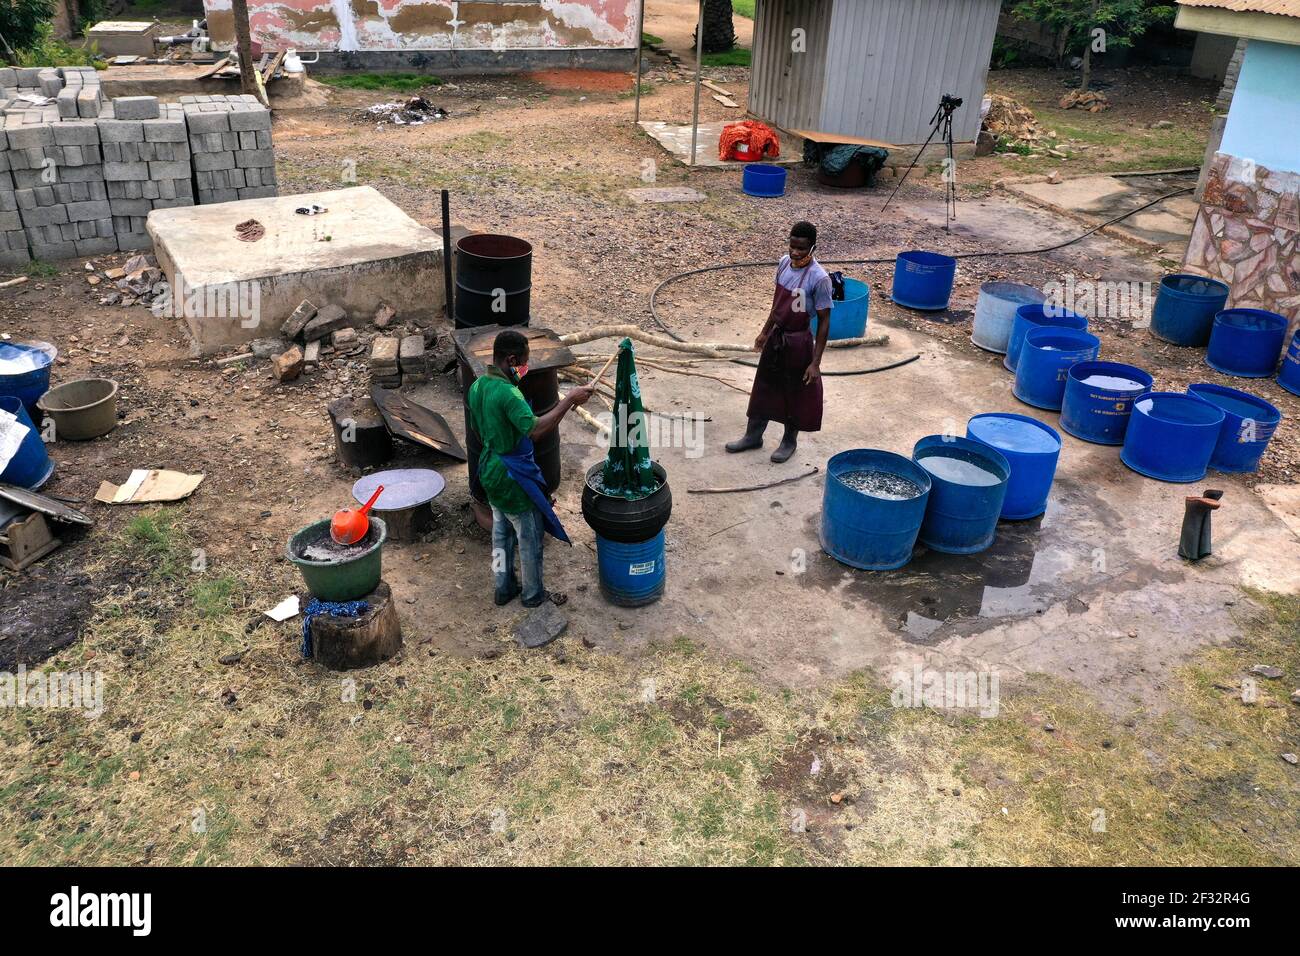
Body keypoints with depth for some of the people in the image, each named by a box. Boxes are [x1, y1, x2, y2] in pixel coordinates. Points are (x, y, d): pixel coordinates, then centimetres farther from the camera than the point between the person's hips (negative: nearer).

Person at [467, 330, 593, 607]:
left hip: (490, 471, 9)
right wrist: (568, 401, -37)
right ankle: (533, 594, 27)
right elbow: (535, 429, -41)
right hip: (513, 477, -9)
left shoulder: (477, 386, 0)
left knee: (501, 533, 23)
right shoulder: (507, 392, -29)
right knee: (530, 537, 11)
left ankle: (503, 589, 36)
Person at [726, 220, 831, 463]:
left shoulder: (819, 278, -23)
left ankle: (789, 441, 31)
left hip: (799, 342, -6)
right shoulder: (784, 263, -3)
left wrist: (815, 362, -18)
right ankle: (753, 435, 34)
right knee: (764, 388, 17)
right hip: (776, 336, 6)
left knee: (795, 394, 11)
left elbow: (824, 320, -17)